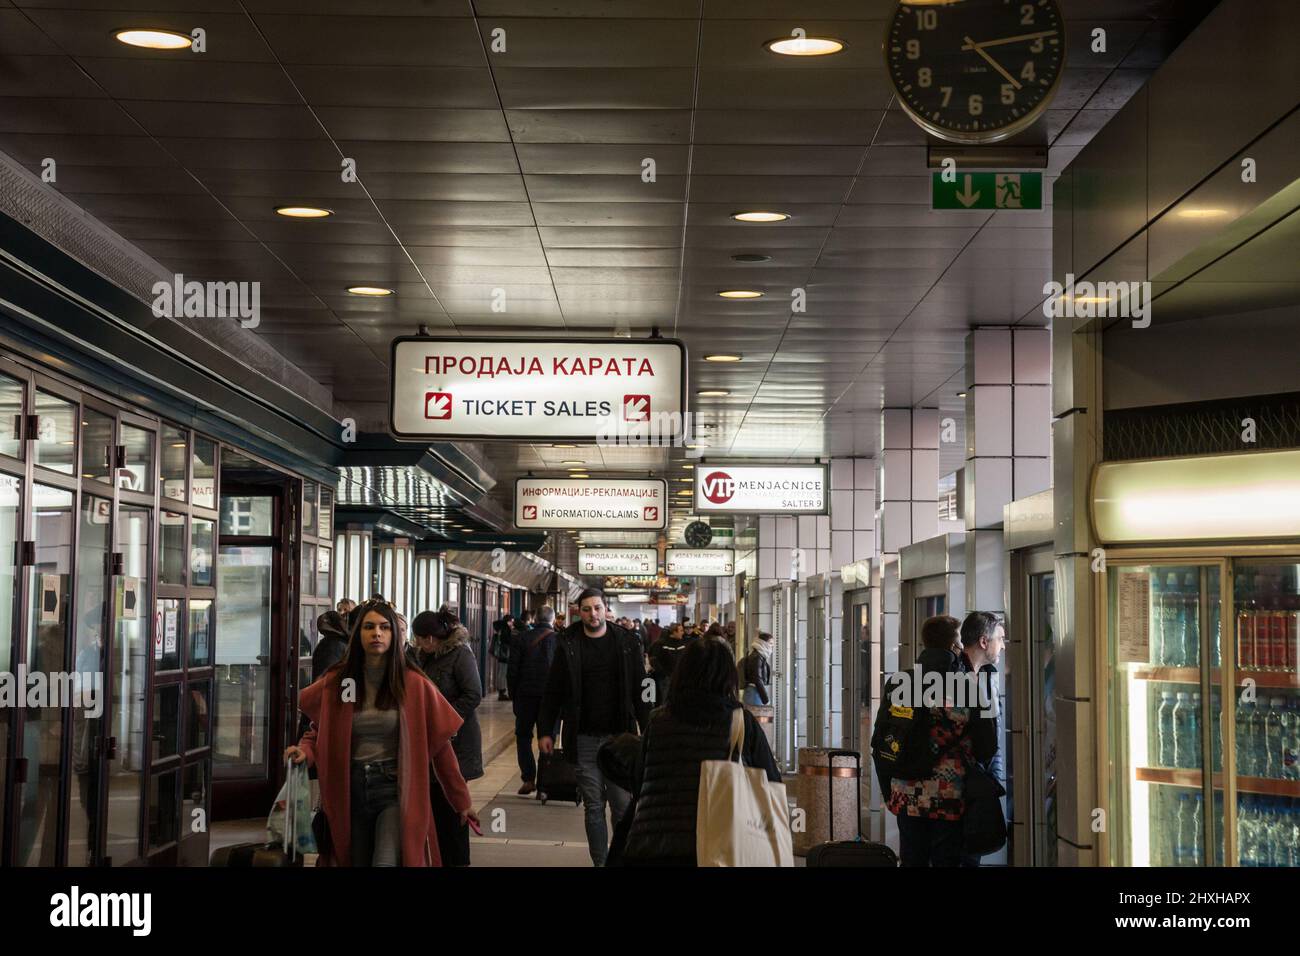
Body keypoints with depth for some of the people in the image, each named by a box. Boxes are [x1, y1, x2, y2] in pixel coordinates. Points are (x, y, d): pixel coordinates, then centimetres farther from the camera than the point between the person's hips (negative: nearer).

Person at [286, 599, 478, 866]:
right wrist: (304, 751, -9)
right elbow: (320, 732, 14)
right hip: (350, 789, 3)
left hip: (394, 787, -3)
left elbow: (440, 743, 1)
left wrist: (461, 801, 5)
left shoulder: (413, 685, -5)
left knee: (386, 863, -24)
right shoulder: (336, 682, 0)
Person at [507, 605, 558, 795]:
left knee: (523, 736, 10)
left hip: (526, 694, 0)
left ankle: (528, 779, -2)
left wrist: (513, 695, 8)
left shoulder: (521, 639, -2)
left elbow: (512, 671, -1)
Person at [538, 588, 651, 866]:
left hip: (619, 735, -1)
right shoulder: (568, 645, 3)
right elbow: (553, 691, 7)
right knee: (593, 806, 6)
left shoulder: (627, 643, 1)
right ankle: (600, 862, 13)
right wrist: (546, 731, 2)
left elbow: (640, 690, 3)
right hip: (584, 738, 1)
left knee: (623, 805, -1)